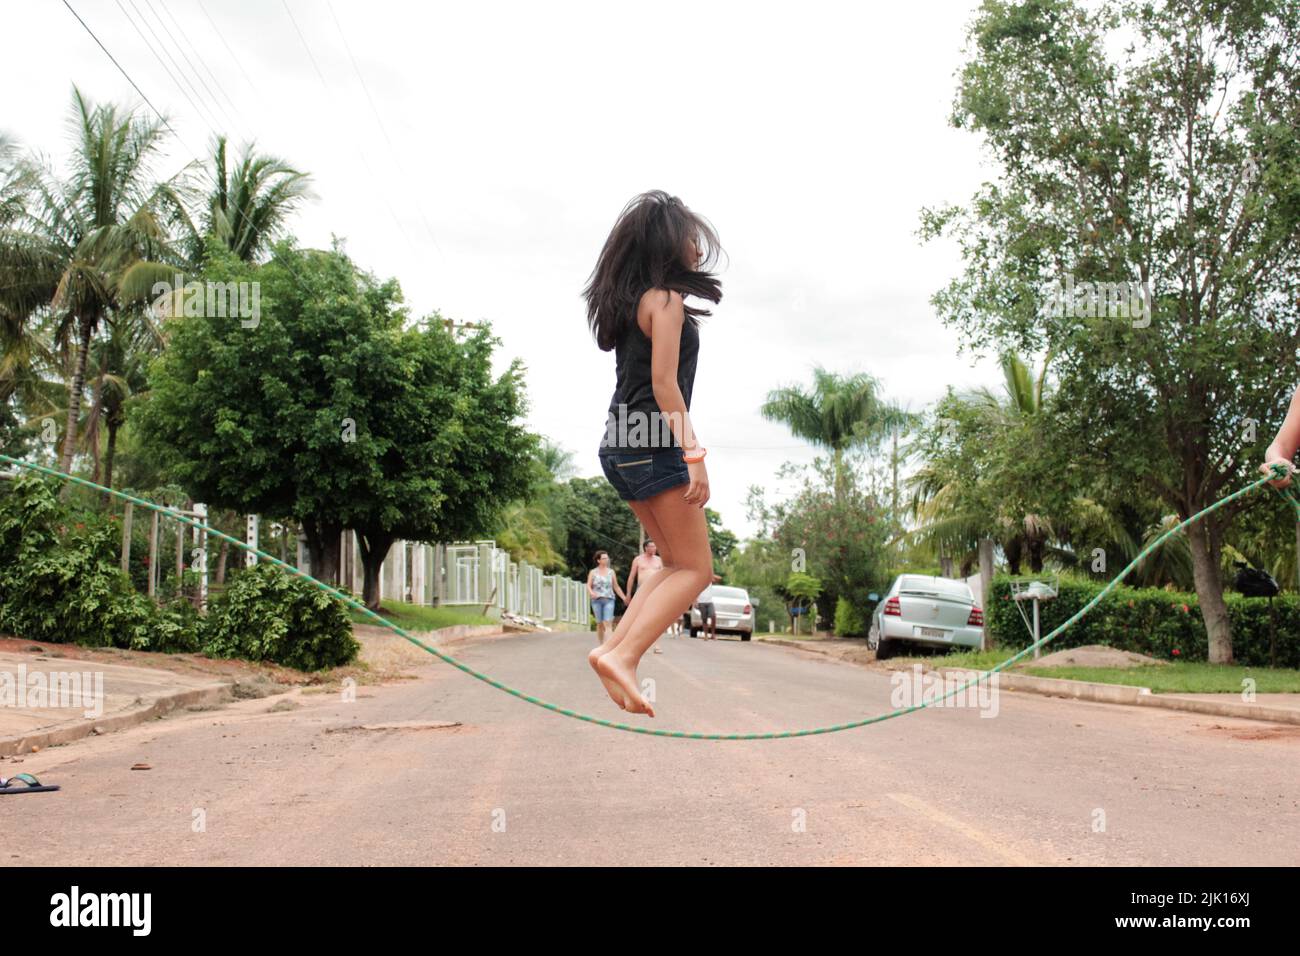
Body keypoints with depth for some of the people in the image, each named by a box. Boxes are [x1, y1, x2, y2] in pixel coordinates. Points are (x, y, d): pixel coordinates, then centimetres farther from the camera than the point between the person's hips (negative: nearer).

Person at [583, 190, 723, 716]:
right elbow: (664, 383, -17)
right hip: (652, 444, -9)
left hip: (621, 445, 9)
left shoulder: (628, 300, 17)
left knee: (676, 563, 15)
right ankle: (624, 654, -19)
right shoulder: (665, 299, -9)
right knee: (695, 568, -4)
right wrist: (694, 455, -19)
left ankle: (614, 647, 4)